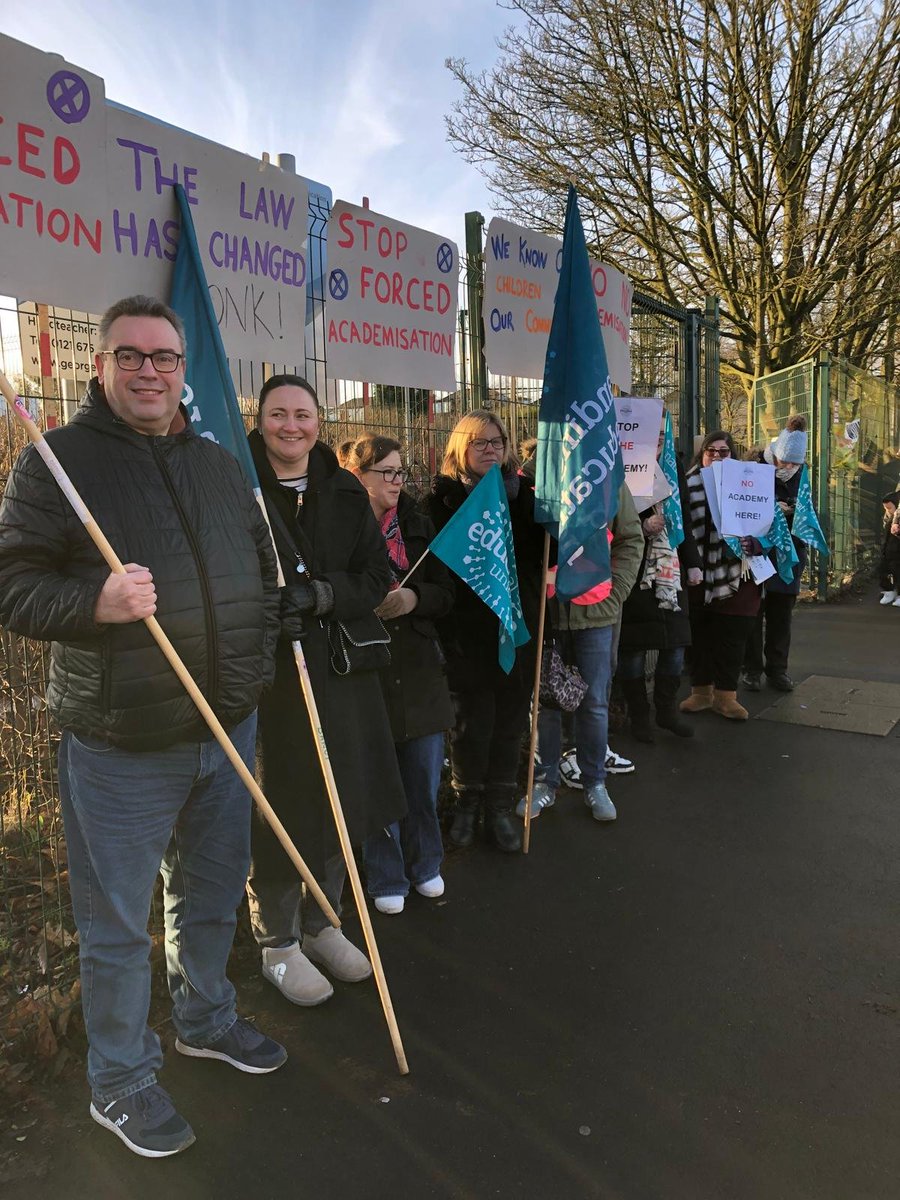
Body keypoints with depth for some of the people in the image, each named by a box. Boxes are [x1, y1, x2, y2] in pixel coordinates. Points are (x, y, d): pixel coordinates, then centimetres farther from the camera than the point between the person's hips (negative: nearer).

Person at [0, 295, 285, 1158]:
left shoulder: (218, 464, 11)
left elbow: (262, 569, 20)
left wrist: (260, 652, 10)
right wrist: (94, 603, -28)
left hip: (227, 730, 6)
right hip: (119, 743, -5)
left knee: (212, 894, 22)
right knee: (117, 924, 10)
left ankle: (205, 1020, 47)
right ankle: (119, 1082, 33)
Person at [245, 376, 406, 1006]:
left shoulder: (346, 492, 7)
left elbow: (375, 578, 2)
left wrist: (321, 594, -16)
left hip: (340, 670, 4)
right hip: (266, 673, -4)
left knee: (340, 801, 14)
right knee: (277, 811, 4)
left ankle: (322, 925, 37)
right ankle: (278, 943, 27)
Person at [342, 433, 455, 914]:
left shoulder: (418, 525, 8)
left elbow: (444, 592, 7)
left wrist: (414, 597, -11)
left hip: (419, 669, 4)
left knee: (424, 778, 13)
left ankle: (423, 864, 35)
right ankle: (386, 878, 27)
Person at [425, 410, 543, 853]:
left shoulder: (522, 492, 7)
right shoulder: (444, 495, 0)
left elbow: (545, 553, 5)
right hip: (467, 630, -3)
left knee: (510, 721, 10)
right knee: (472, 721, 5)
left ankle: (499, 807, 26)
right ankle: (466, 803, 28)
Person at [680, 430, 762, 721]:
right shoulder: (689, 485, 2)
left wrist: (752, 543, -21)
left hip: (735, 575, 0)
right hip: (697, 576, 1)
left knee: (731, 637, 5)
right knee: (699, 635, 9)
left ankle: (725, 695, 17)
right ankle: (701, 691, 23)